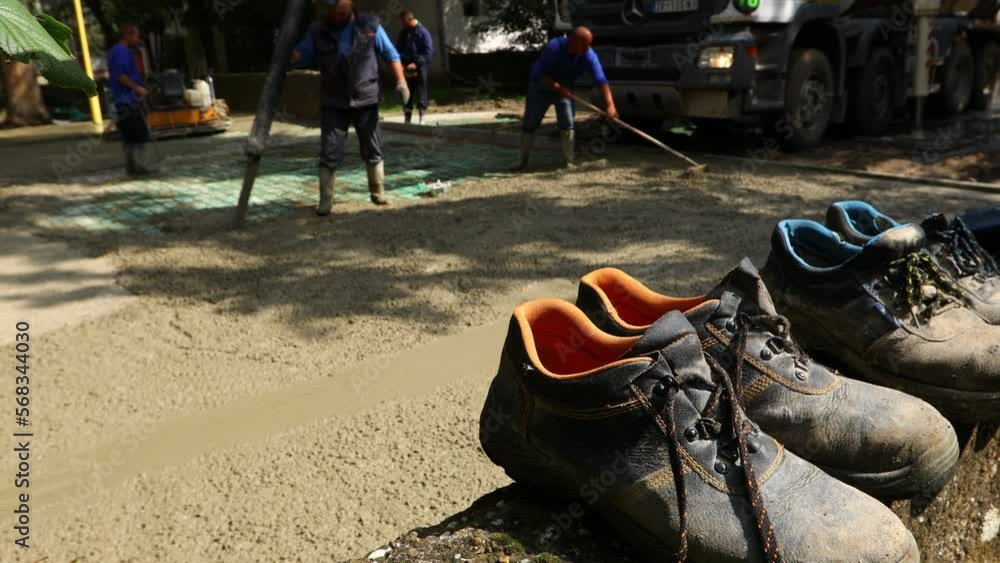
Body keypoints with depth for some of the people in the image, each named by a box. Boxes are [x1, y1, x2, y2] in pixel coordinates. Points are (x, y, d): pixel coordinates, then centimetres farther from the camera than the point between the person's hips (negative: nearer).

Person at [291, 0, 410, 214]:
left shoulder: (370, 26, -2)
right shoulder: (317, 33, 1)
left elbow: (391, 55, 3)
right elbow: (298, 56, 3)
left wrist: (401, 81, -7)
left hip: (366, 101, 0)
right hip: (333, 105, 0)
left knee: (372, 151, 9)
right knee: (329, 154, -3)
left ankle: (378, 192, 25)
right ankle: (325, 201, 4)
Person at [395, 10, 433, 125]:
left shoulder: (423, 32, -7)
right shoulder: (403, 32, 10)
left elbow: (428, 52, -11)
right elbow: (399, 49, 16)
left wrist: (417, 63, -19)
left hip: (419, 68, -5)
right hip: (407, 69, 5)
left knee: (421, 93, -2)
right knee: (407, 94, 7)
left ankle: (421, 118, 5)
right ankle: (407, 118, 13)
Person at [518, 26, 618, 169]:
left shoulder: (589, 56, -24)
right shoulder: (554, 47, -31)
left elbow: (601, 80, -33)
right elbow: (539, 73, -26)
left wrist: (610, 104, -45)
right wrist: (557, 87, -36)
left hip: (565, 90, 2)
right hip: (541, 87, -2)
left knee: (568, 125, -11)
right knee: (529, 125, 3)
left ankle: (568, 162, -1)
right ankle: (523, 160, 17)